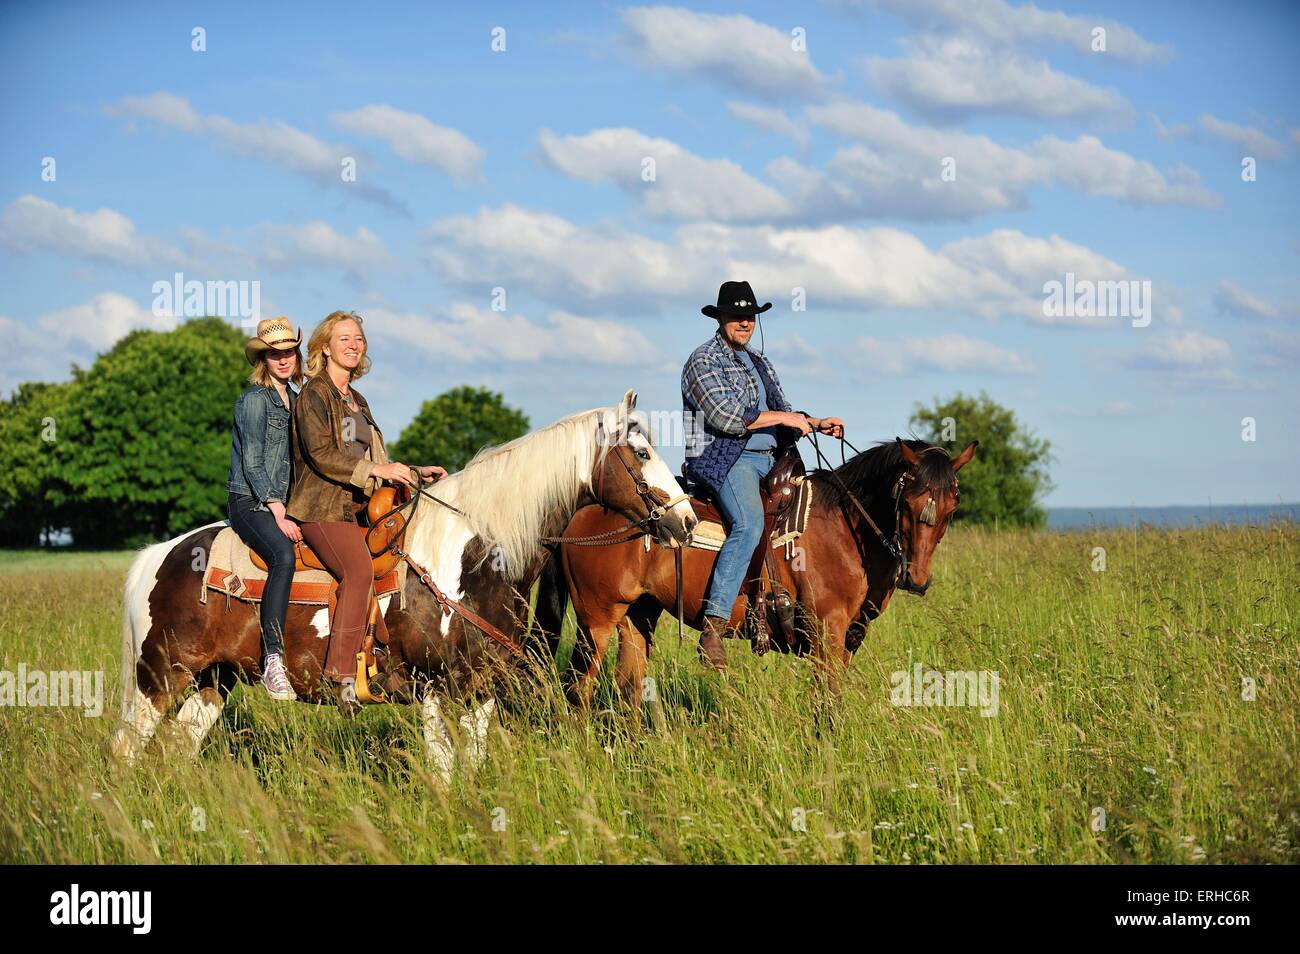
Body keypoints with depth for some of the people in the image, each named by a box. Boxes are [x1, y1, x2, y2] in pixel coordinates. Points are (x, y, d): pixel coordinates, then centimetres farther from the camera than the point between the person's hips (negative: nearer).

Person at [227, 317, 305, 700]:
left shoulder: (293, 398, 17)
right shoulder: (255, 399, -6)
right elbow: (252, 463, -11)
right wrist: (279, 516, -16)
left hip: (283, 502, 8)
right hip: (250, 501, -8)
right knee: (284, 555, -35)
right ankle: (273, 662, -40)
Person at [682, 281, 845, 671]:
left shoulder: (760, 364, 24)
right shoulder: (704, 361, -2)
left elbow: (783, 413, 25)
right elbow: (725, 416, -15)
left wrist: (816, 424, 5)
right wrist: (783, 417, -11)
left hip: (769, 459, 9)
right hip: (723, 459, -9)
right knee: (749, 525, -32)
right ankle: (713, 628, -39)